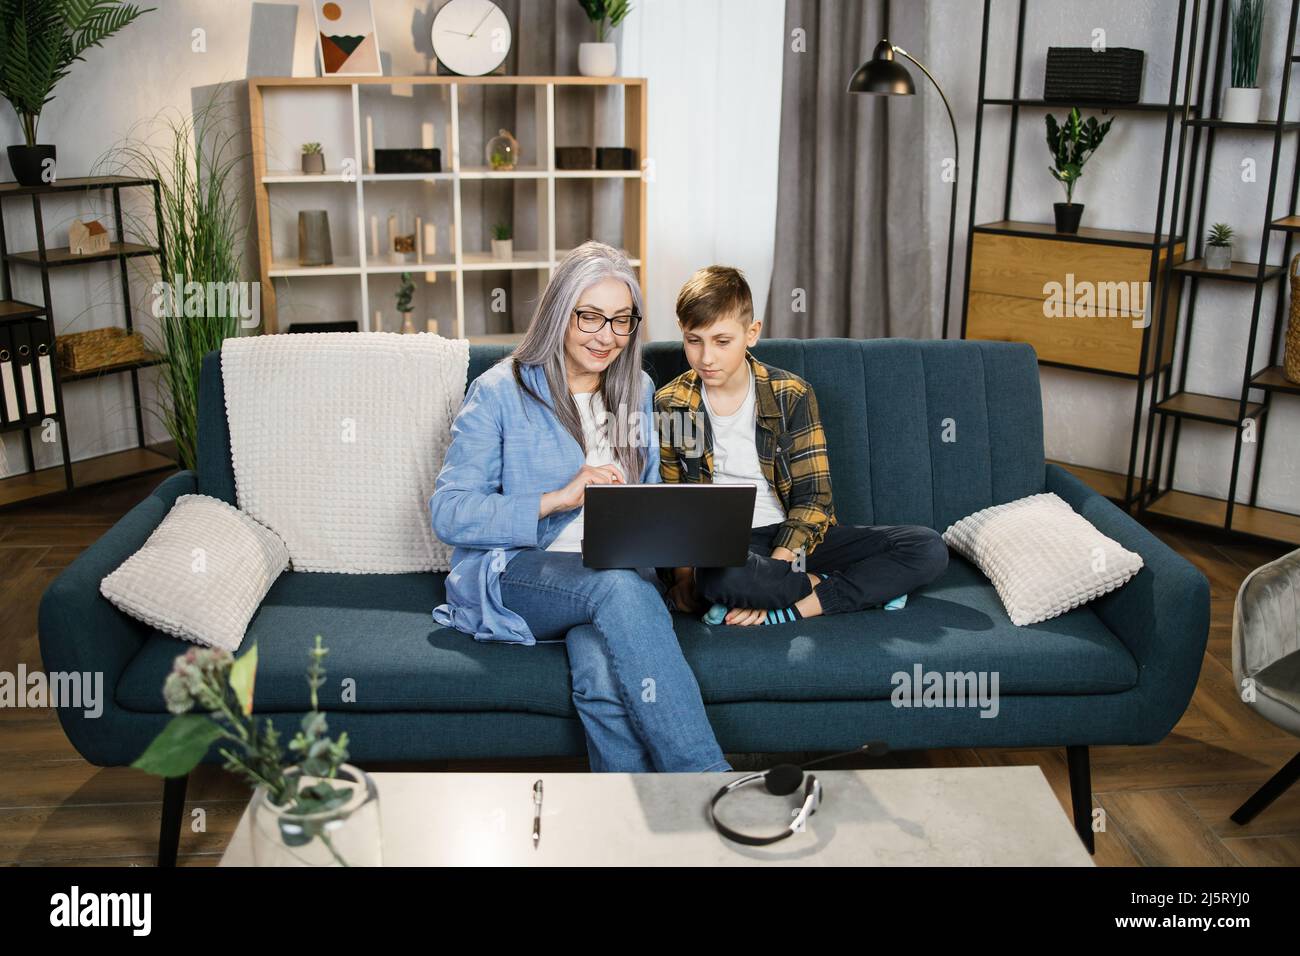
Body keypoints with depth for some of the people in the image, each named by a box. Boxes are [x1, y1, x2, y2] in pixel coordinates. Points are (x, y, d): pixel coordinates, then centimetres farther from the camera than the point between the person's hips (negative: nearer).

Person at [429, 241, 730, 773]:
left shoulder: (638, 394, 16)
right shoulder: (500, 393, 0)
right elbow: (448, 514, -7)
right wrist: (558, 499, -18)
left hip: (619, 579, 3)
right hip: (513, 579, -3)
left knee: (603, 671, -35)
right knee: (617, 584, -37)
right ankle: (707, 776, -38)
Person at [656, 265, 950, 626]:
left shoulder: (791, 395, -2)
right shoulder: (668, 406, 0)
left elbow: (812, 497, -5)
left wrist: (774, 570, -20)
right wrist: (683, 572, -12)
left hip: (793, 538, 2)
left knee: (928, 548, -16)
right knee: (720, 578, -41)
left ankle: (792, 609, -24)